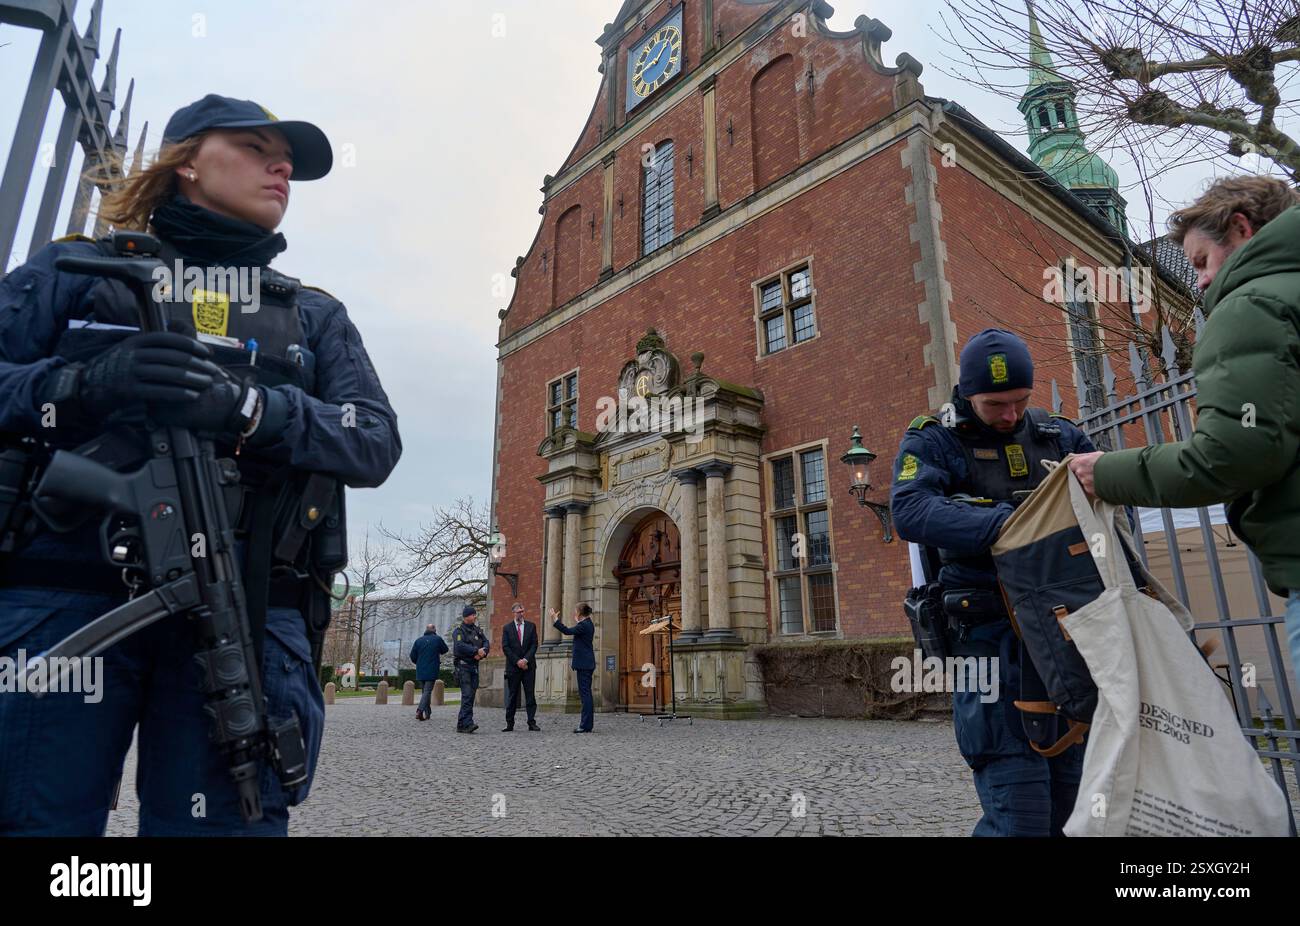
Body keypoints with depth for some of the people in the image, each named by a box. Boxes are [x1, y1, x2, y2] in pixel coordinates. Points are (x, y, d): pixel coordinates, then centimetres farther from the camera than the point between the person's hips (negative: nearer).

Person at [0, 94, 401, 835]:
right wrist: (79, 385, -13)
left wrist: (248, 409, -13)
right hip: (64, 597, 0)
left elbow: (377, 444, 3)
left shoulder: (315, 316, 17)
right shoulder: (77, 269, 16)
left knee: (221, 821, -1)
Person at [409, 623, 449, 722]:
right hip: (432, 671, -4)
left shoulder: (418, 640, 4)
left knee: (424, 691, 15)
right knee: (427, 691, -5)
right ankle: (420, 710, -24)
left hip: (420, 671, 4)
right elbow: (445, 650, 11)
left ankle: (427, 713, 16)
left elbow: (413, 656, 4)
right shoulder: (438, 639, -4)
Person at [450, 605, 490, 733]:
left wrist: (482, 652, -11)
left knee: (471, 695, 5)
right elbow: (460, 646, -19)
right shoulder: (458, 631, -3)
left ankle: (461, 725, 11)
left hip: (474, 666, 7)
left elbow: (486, 643, 10)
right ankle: (467, 723, -21)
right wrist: (476, 651, -17)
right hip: (463, 666, -7)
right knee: (467, 695, -16)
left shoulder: (478, 630, 18)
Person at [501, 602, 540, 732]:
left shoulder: (531, 626, 7)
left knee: (530, 695, 0)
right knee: (512, 696, 4)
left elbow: (534, 644, 2)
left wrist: (526, 659, -10)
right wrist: (517, 661, -10)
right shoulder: (507, 628, 5)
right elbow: (505, 647, -1)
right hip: (513, 667, -1)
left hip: (529, 666, 1)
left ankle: (532, 722, 2)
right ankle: (510, 723, 9)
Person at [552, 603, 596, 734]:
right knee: (585, 693, 12)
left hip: (584, 664, -10)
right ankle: (587, 723, 16)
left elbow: (567, 631, -20)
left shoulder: (584, 625, -15)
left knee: (585, 693, -8)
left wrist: (556, 619, -15)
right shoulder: (587, 624, 14)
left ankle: (586, 725, -6)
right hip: (586, 663, 10)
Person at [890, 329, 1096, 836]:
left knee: (1070, 791, 15)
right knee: (1020, 812, -7)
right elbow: (911, 512, -20)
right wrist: (1007, 523, -30)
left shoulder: (1058, 435, 12)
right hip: (990, 634, -5)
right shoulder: (933, 441, -3)